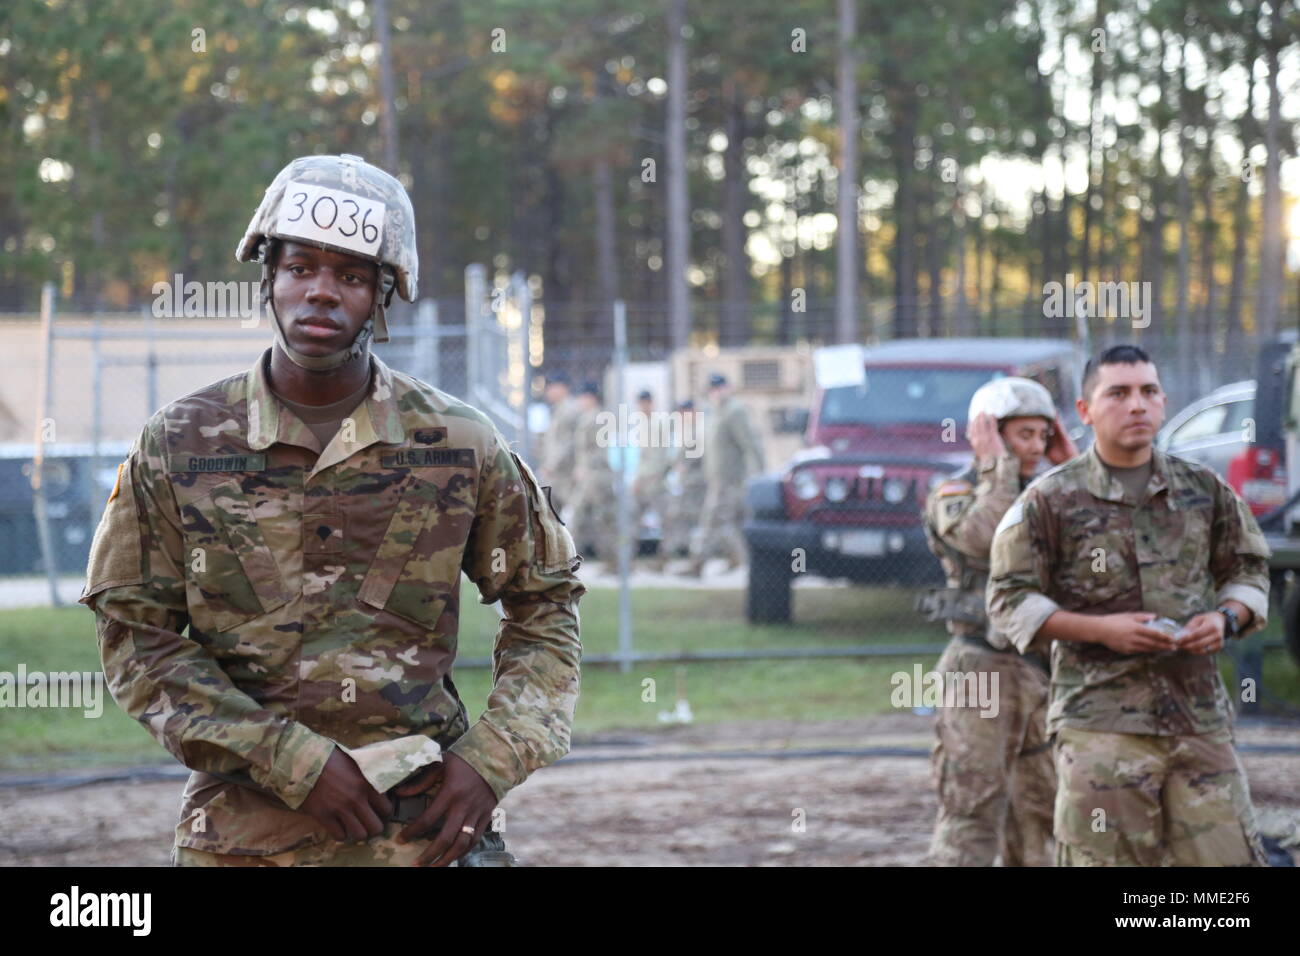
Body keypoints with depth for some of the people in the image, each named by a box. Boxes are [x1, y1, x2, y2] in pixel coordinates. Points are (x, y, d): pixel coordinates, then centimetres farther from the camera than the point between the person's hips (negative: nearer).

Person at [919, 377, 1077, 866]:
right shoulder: (954, 495, -4)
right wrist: (996, 464, -15)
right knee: (972, 813, -8)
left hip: (1045, 669, 6)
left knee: (1038, 809, 10)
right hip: (984, 666, -6)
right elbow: (984, 538, -26)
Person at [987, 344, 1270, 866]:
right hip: (1100, 724, -3)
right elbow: (1009, 602, -2)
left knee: (1229, 854, 1)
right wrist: (1101, 629, -14)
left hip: (1200, 719, 4)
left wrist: (1226, 618, -3)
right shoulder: (1050, 501, -2)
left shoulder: (1203, 489, 10)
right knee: (1105, 857, -2)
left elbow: (1248, 569, 19)